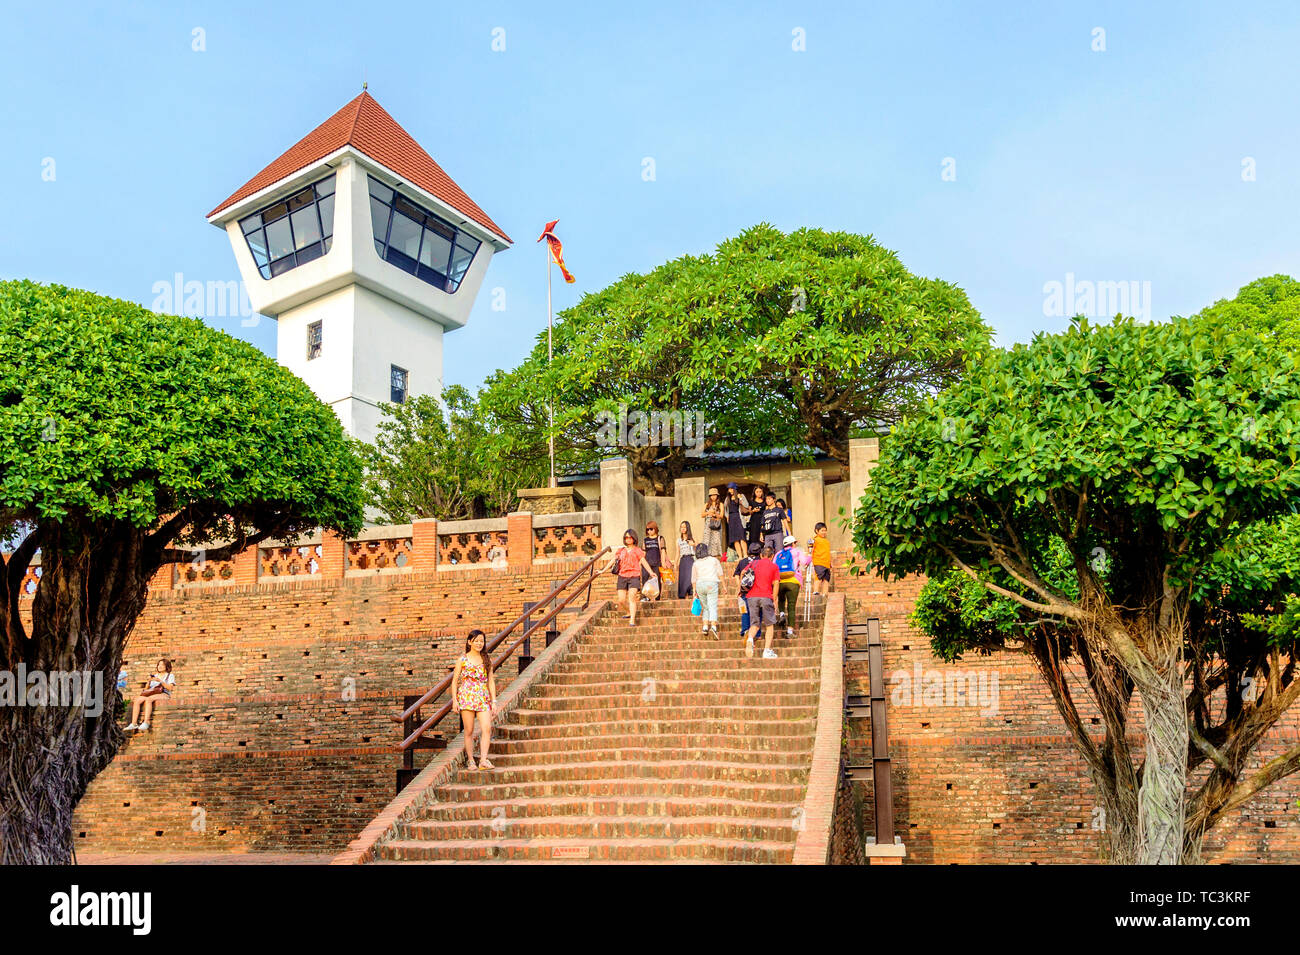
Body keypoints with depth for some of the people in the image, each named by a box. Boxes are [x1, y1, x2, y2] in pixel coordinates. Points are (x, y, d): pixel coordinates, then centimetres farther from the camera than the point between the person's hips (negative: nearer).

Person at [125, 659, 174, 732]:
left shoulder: (170, 676, 11)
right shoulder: (155, 675, 25)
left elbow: (169, 688, -6)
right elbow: (146, 688, 18)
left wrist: (160, 681, -16)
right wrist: (149, 681, -2)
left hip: (164, 695, -6)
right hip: (151, 694, 6)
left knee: (148, 699, -36)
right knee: (137, 700, -22)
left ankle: (146, 723, -44)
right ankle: (134, 724, -30)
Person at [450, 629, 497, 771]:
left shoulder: (486, 660, 12)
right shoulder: (463, 659, 5)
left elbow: (491, 681, 13)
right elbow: (455, 681, 6)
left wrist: (494, 700, 7)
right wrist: (454, 700, -2)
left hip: (483, 698, 2)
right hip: (466, 697, -2)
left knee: (487, 728, -14)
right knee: (469, 731, 0)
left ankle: (483, 759, -15)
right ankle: (470, 760, 9)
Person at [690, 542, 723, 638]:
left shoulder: (695, 563, 12)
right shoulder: (714, 560, 10)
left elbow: (693, 579, 11)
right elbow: (720, 574, 5)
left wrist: (695, 592, 17)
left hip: (700, 585, 3)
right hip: (712, 583, -2)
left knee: (705, 607, 16)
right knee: (713, 607, -9)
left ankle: (705, 627, 7)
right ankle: (713, 627, -26)